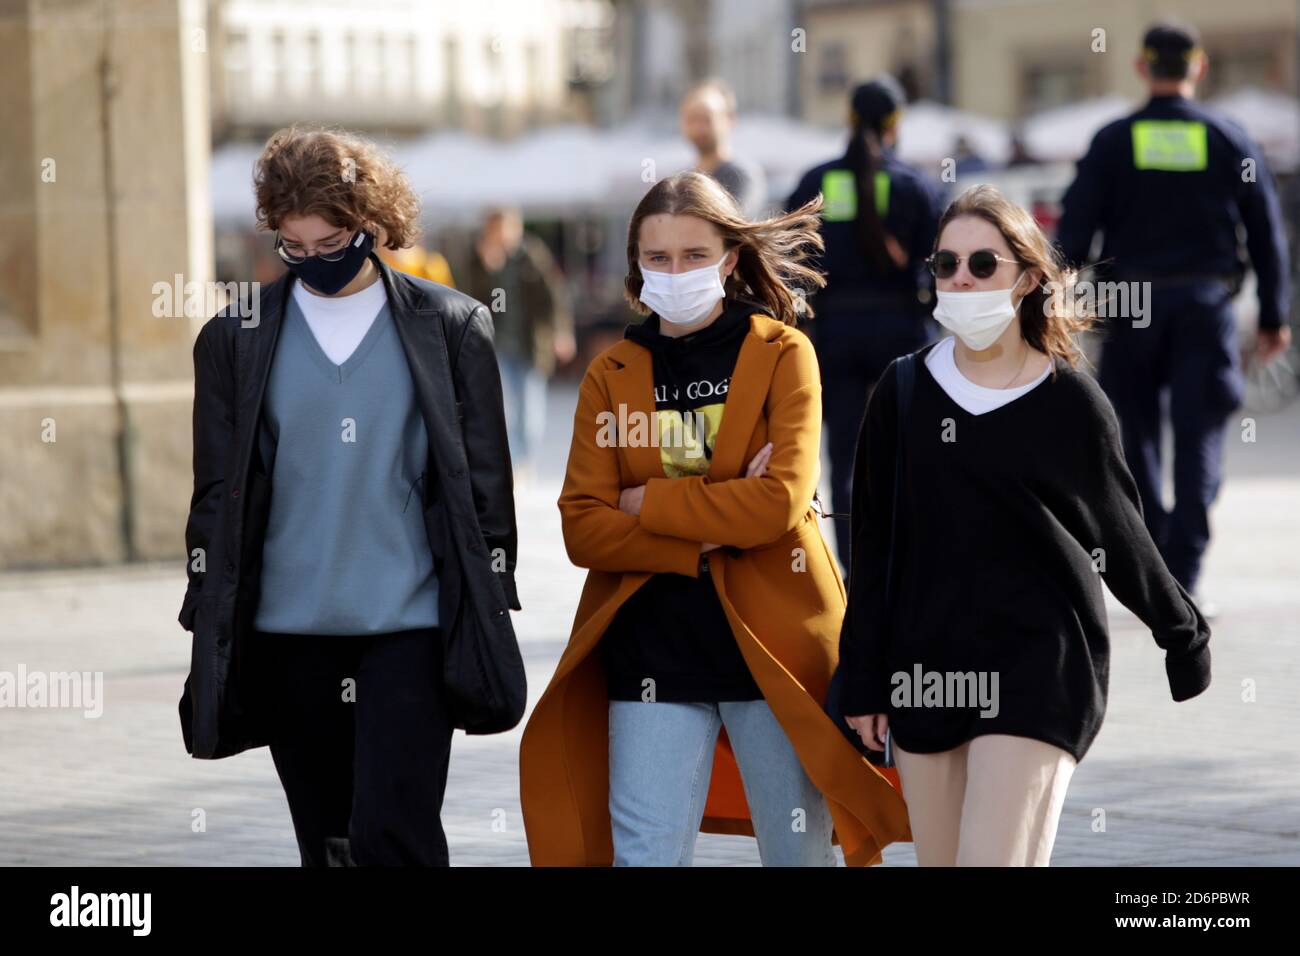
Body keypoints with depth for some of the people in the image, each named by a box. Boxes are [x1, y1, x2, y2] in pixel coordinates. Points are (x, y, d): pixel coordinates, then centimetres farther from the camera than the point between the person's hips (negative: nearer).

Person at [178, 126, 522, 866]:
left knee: (394, 838, -12)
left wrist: (490, 614, 4)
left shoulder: (451, 327, 3)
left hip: (411, 627, -2)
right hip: (289, 637, 2)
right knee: (328, 847, 9)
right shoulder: (237, 340, 6)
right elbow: (216, 498, 9)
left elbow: (488, 482, 6)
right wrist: (211, 636, 7)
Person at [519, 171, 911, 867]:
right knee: (645, 853, -6)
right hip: (652, 646, 2)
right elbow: (583, 528, -2)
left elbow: (780, 502, -13)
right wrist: (712, 532, -13)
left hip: (773, 643, -2)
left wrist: (646, 503, -9)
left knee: (799, 850, 5)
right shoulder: (612, 376, 8)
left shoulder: (782, 354, 1)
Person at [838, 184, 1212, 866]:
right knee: (940, 858, 5)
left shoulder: (1068, 401, -1)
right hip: (926, 670, 3)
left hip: (1036, 677, -3)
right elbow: (873, 548, 9)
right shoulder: (904, 391, 6)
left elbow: (1119, 535, 11)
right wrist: (863, 679, 7)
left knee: (996, 859, -14)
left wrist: (1183, 635, 18)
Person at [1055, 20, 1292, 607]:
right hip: (1206, 305, 0)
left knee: (1137, 435, 13)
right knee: (1199, 441, 0)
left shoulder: (1112, 142, -1)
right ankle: (1183, 572, -8)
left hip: (1132, 309, 0)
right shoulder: (1229, 141, 2)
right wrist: (1273, 317, 11)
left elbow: (1074, 230, -5)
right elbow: (1266, 234, 4)